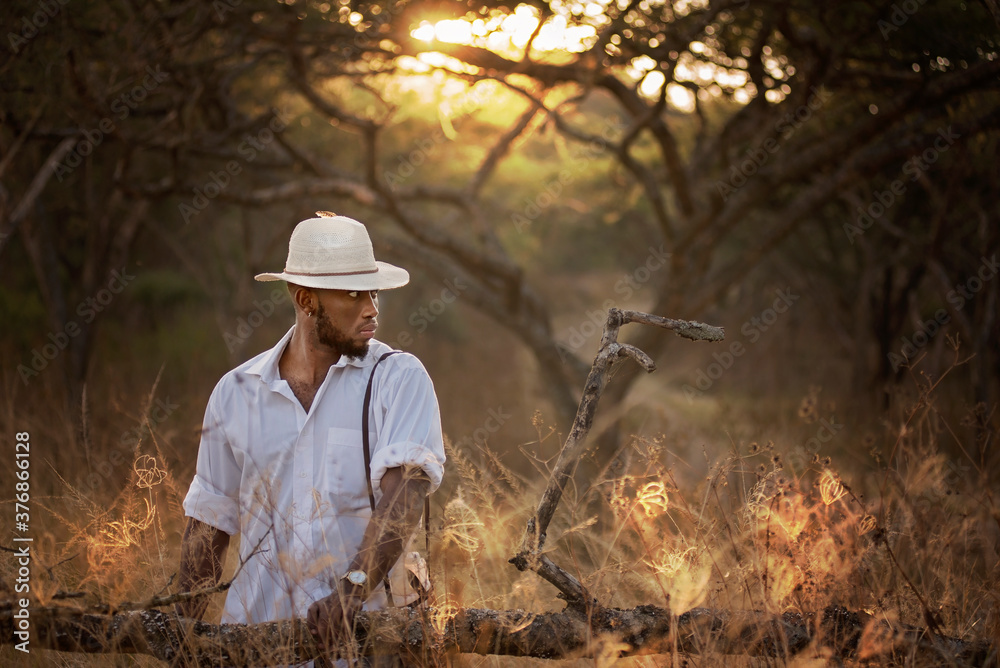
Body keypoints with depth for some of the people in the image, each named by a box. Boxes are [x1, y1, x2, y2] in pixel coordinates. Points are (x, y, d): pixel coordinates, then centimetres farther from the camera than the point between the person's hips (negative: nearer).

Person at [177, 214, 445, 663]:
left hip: (363, 627, -2)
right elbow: (209, 521, 14)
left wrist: (351, 594, -28)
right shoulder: (236, 392, 8)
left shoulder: (399, 379, -3)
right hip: (256, 623, 2)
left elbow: (404, 492, -16)